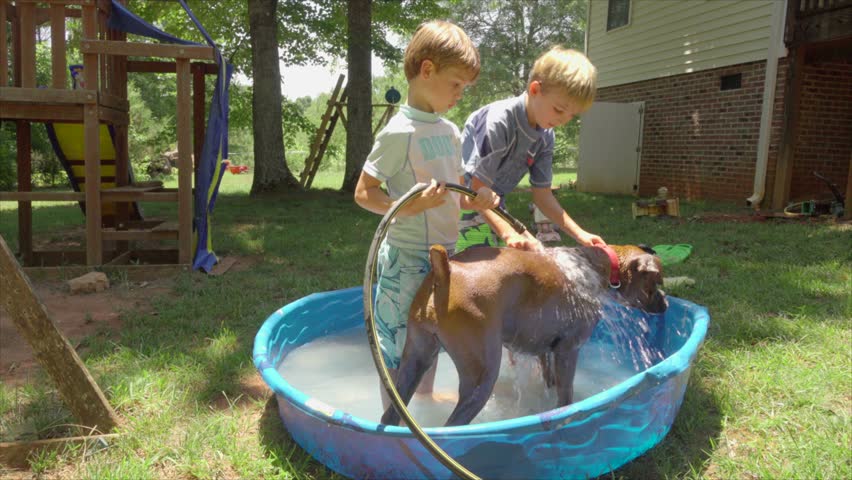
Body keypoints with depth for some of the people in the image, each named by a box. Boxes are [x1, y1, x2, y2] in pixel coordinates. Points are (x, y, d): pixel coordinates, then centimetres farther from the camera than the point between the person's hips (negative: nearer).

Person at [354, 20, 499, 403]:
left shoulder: (450, 132, 9)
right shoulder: (399, 132, -16)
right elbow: (363, 193, -14)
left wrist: (476, 200, -4)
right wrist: (408, 207, -30)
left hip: (443, 254, 8)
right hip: (407, 258, -8)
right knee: (399, 349, 4)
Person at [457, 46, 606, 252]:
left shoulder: (545, 136, 0)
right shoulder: (499, 121, -24)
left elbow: (542, 194, 6)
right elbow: (478, 189, -23)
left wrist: (579, 234, -3)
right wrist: (507, 233, -34)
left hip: (493, 211, 8)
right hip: (466, 207, -8)